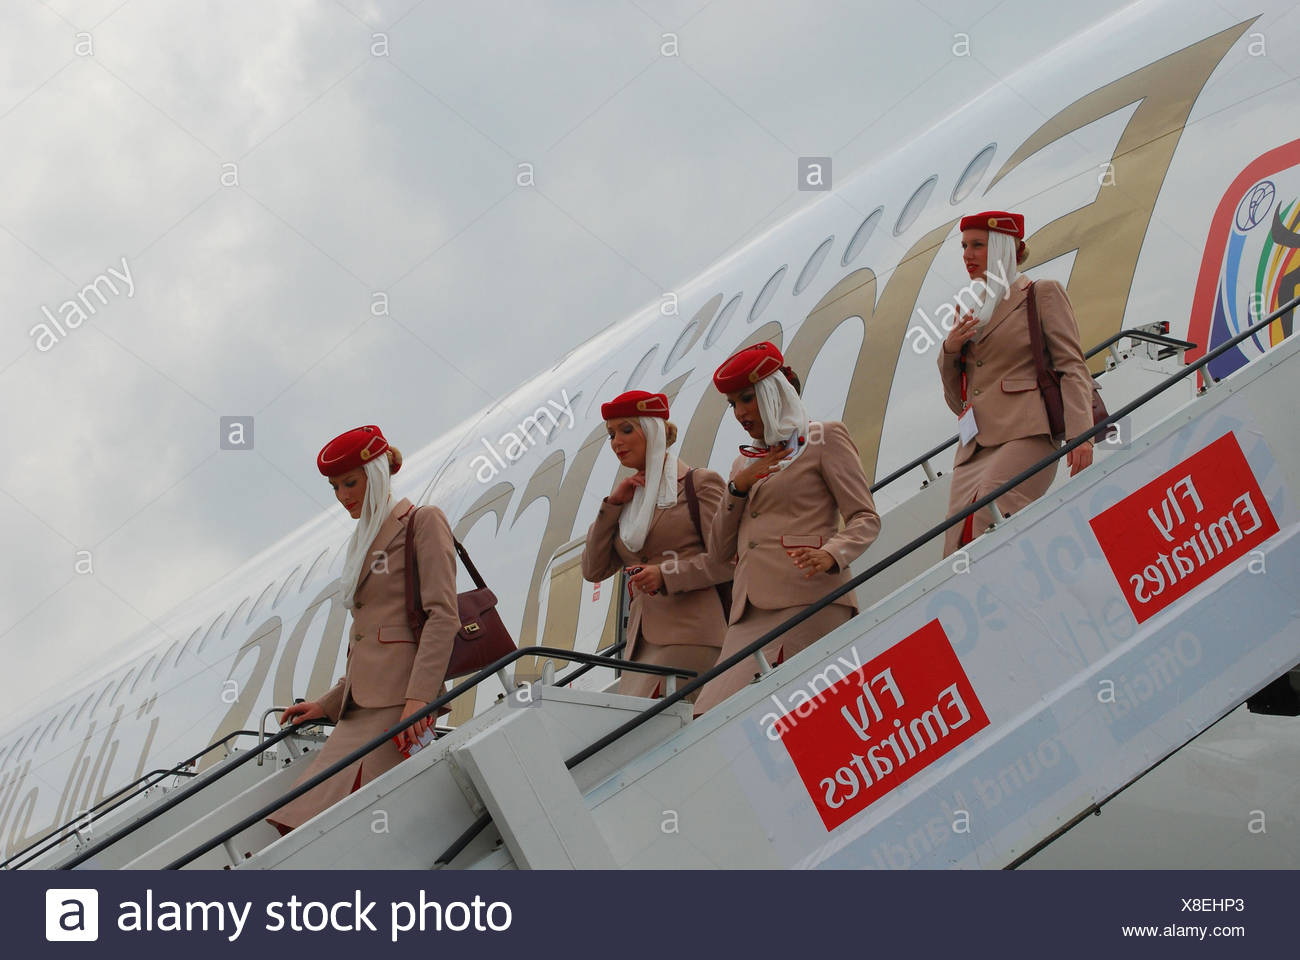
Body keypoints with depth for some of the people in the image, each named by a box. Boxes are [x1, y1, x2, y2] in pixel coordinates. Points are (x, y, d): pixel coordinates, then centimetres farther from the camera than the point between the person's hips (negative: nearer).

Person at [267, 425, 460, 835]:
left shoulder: (422, 523, 2)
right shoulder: (364, 541, 27)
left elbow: (443, 616, -9)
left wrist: (419, 697, -20)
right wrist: (329, 704, 18)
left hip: (397, 701, -8)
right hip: (362, 705, 8)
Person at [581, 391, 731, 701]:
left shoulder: (699, 483, 4)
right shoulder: (630, 496, 23)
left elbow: (728, 558, -4)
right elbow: (593, 570, 15)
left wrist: (667, 575, -14)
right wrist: (611, 505, 7)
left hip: (687, 636, -6)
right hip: (642, 640, 6)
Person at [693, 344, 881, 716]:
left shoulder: (824, 438, 12)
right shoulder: (745, 462, 29)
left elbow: (865, 518, 3)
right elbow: (718, 549, 23)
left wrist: (830, 554, -17)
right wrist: (738, 488, 8)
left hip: (806, 600, -6)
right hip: (751, 613, 6)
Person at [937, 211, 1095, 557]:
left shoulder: (1043, 294, 11)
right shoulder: (973, 314, 28)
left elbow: (1072, 367, 0)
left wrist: (1079, 432, -15)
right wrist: (950, 350, 9)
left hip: (1024, 434, -6)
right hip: (976, 445, 6)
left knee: (984, 519, -30)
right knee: (959, 543, -12)